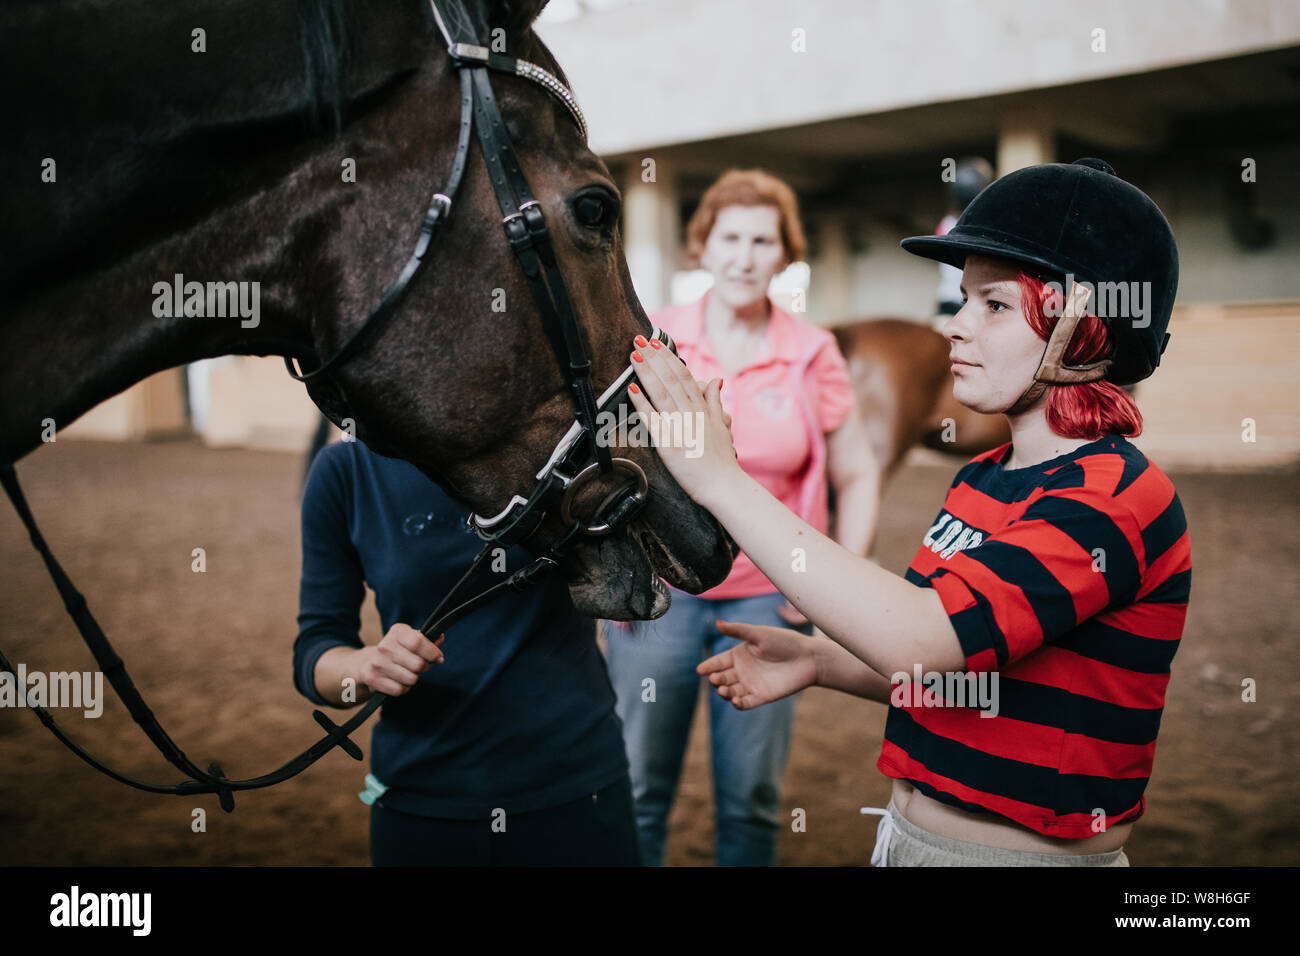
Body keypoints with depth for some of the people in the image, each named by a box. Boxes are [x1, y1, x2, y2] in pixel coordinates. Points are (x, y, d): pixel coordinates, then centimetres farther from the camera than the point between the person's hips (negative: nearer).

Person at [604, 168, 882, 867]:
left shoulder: (812, 354, -2)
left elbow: (857, 477, 5)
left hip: (767, 599, 0)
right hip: (656, 592, 0)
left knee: (753, 799, 12)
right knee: (636, 790, 9)